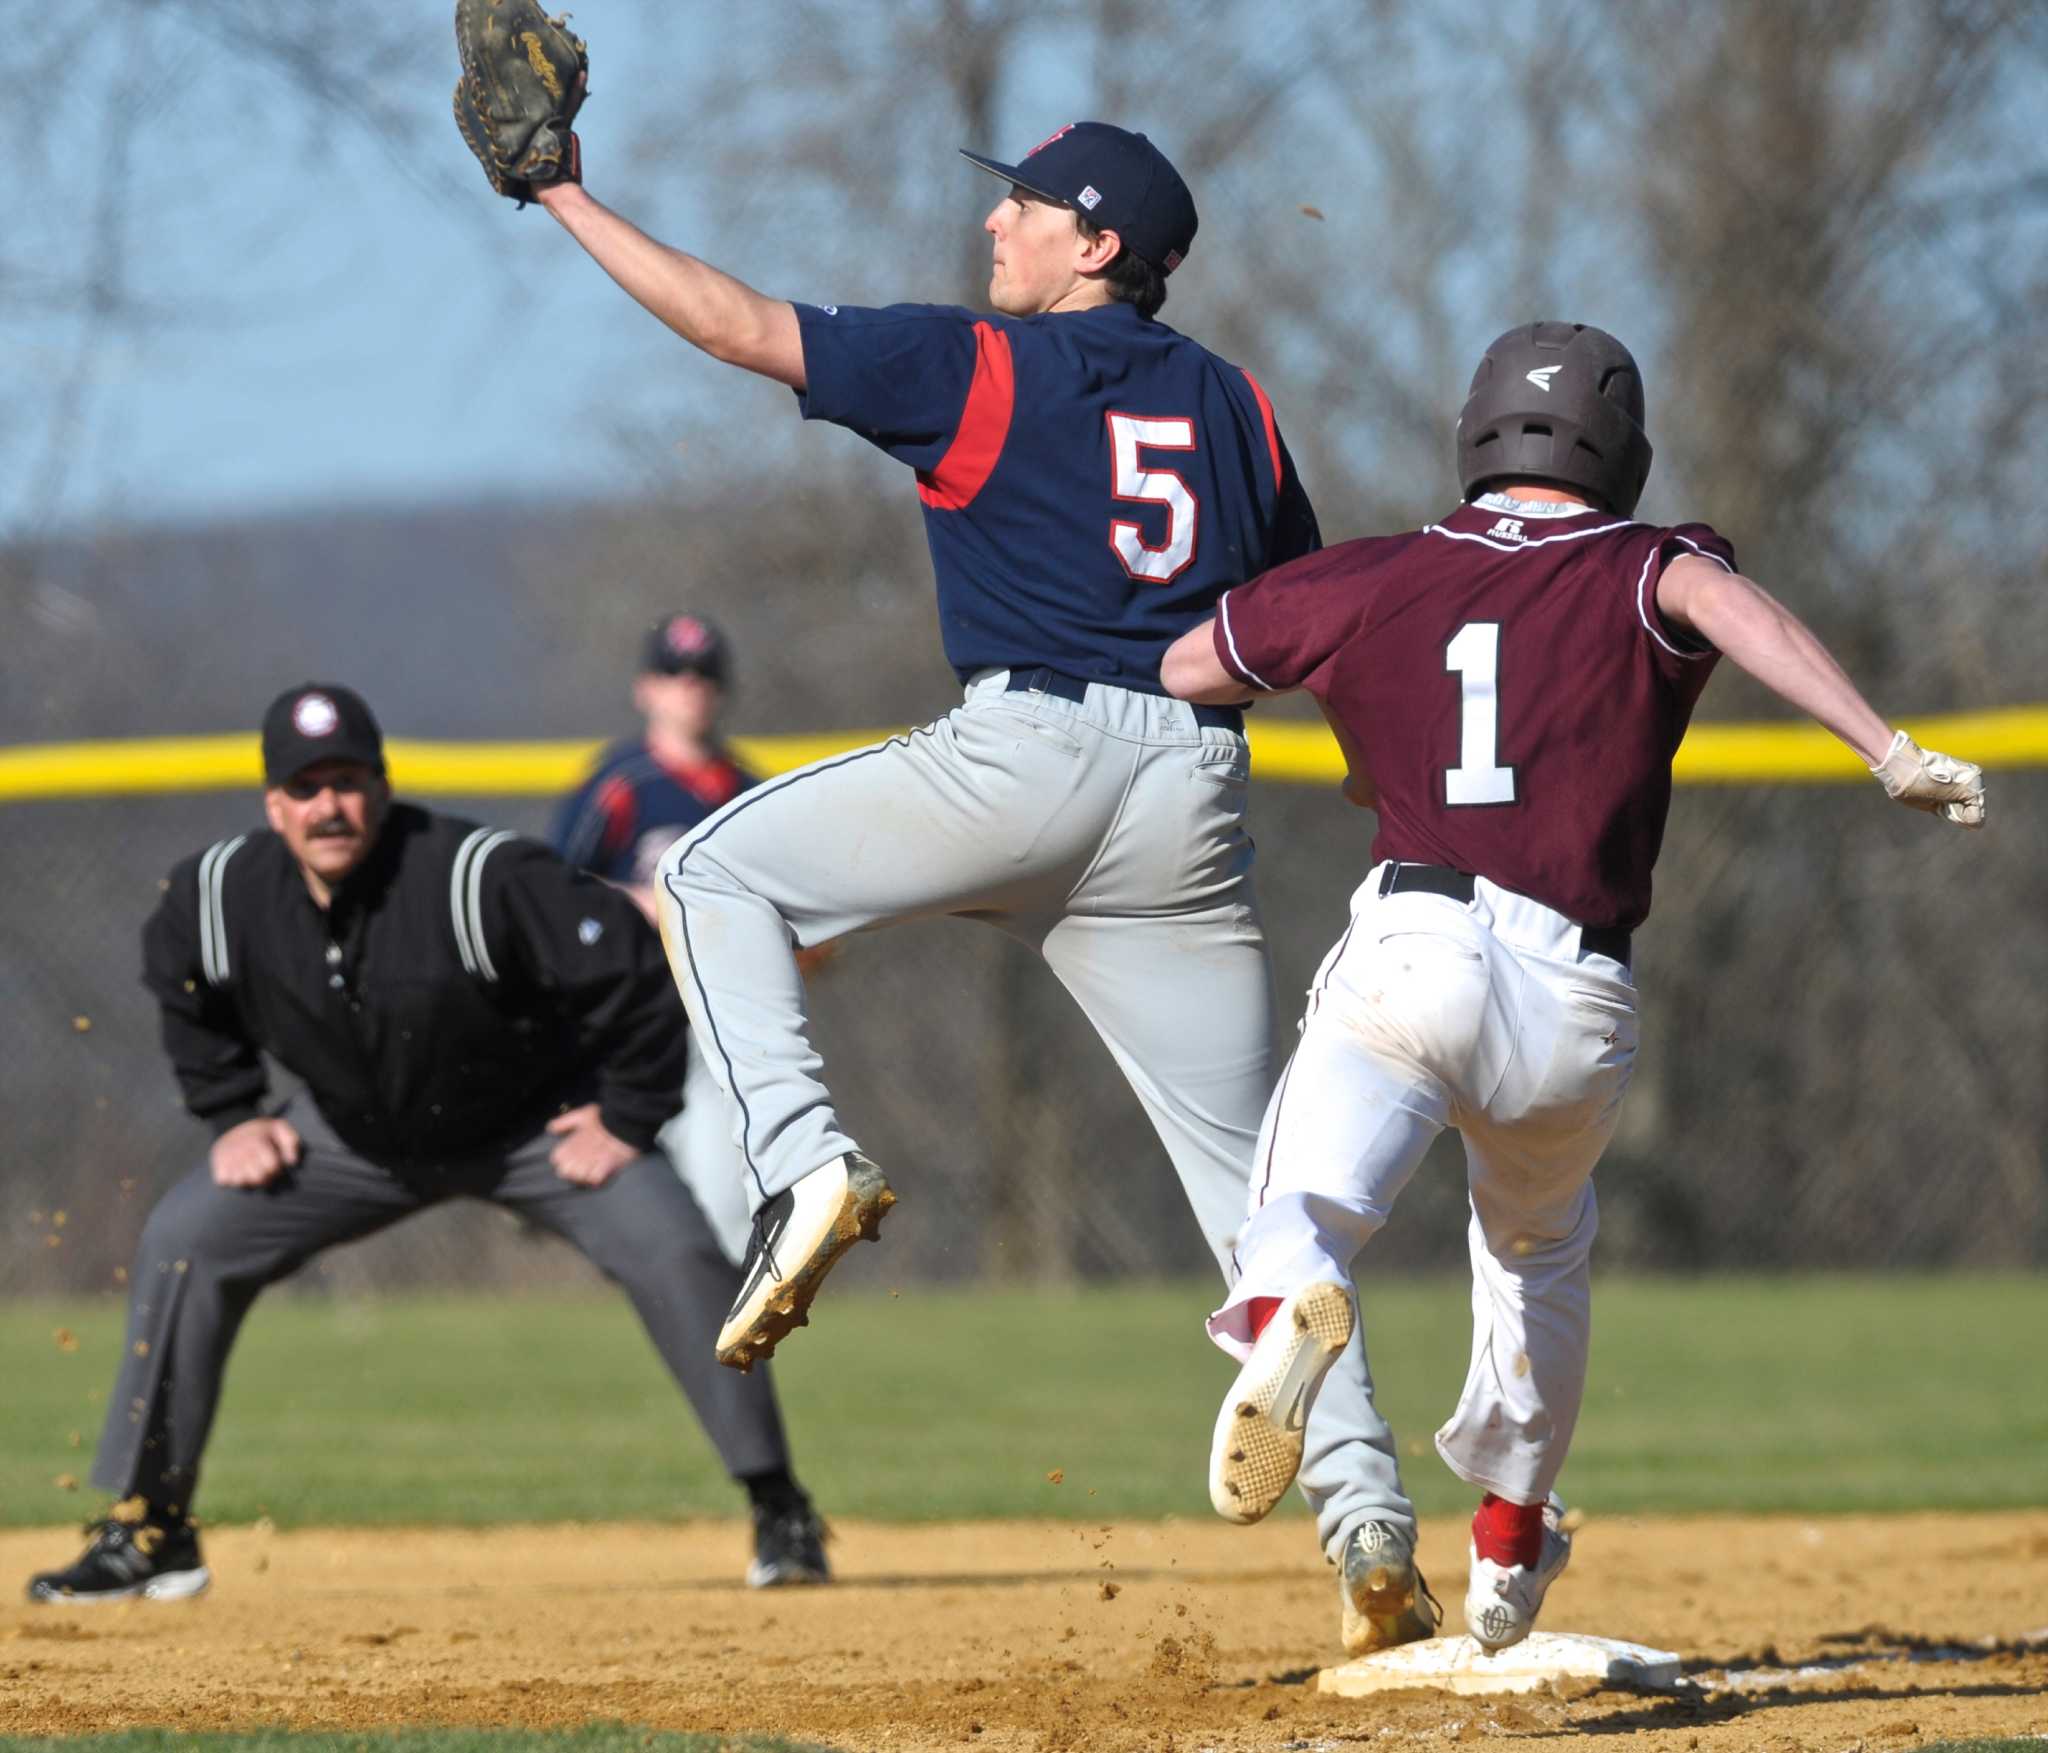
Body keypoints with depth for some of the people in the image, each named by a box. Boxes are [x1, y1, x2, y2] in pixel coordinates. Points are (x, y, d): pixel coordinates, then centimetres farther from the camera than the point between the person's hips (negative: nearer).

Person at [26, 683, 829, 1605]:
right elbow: (185, 996, 8)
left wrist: (629, 1117, -20)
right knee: (182, 1243, -9)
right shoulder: (218, 896, -18)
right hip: (359, 1138, 4)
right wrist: (233, 1115, 2)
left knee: (673, 1250, -24)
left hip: (540, 1126, -4)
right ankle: (147, 1531, 1)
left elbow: (635, 966, -25)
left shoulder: (484, 878, -33)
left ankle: (779, 1509, -11)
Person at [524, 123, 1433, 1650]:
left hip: (1025, 751, -5)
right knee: (1252, 1174, 8)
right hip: (1195, 790, 5)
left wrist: (565, 198, 12)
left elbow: (732, 323, 3)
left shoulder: (974, 368, 3)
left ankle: (803, 1163, -8)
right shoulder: (1238, 407, 18)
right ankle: (1363, 1507, -2)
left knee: (721, 876, 15)